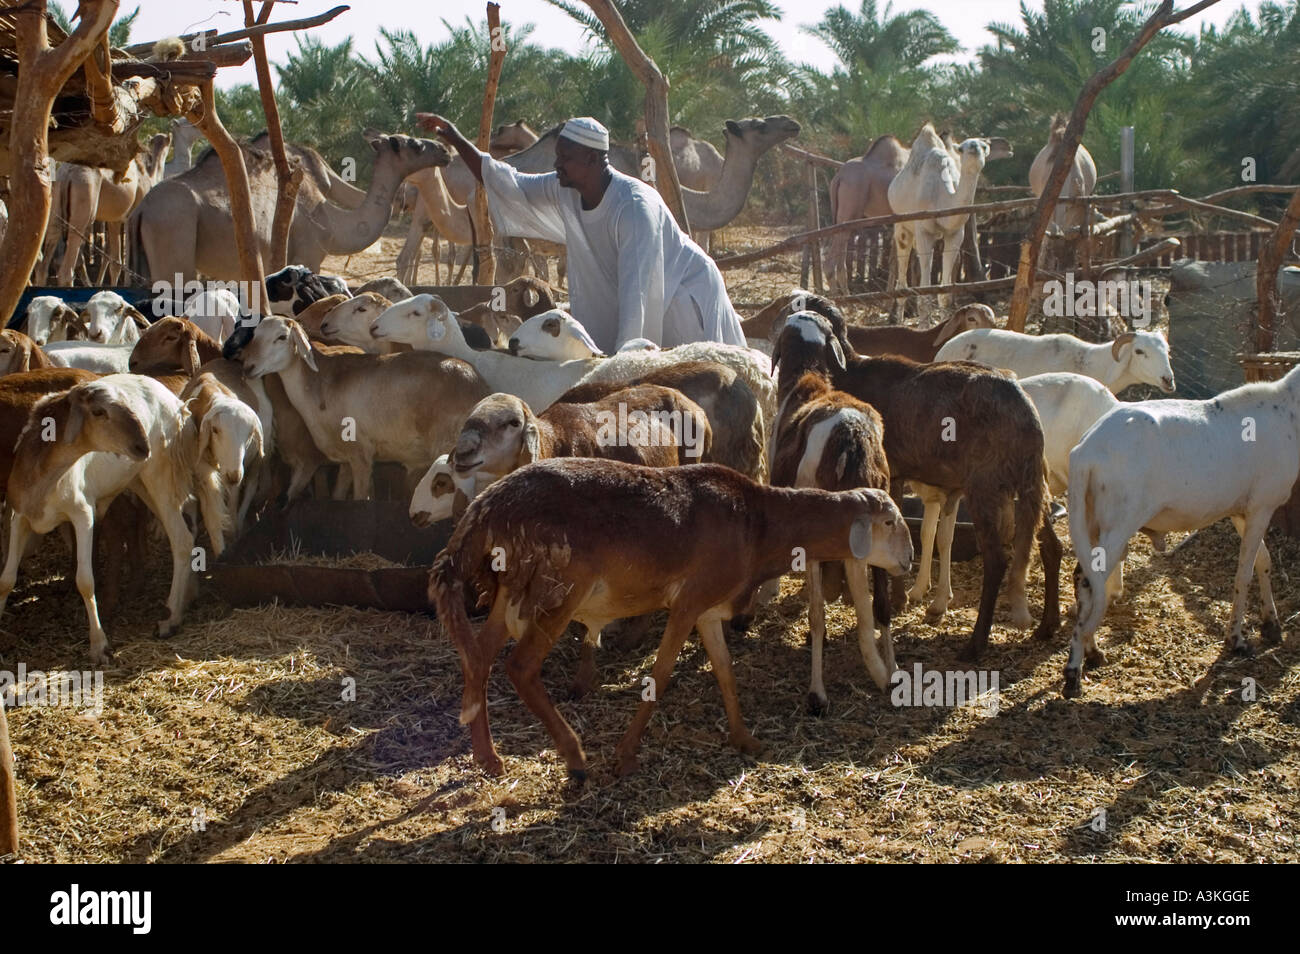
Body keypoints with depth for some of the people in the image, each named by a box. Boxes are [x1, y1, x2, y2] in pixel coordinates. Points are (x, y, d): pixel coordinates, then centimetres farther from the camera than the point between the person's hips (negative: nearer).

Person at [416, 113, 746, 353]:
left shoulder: (634, 204, -32)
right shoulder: (564, 192, -8)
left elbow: (636, 287, -36)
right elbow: (508, 185, 3)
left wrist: (620, 358, -39)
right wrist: (458, 141, -7)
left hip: (685, 293, -8)